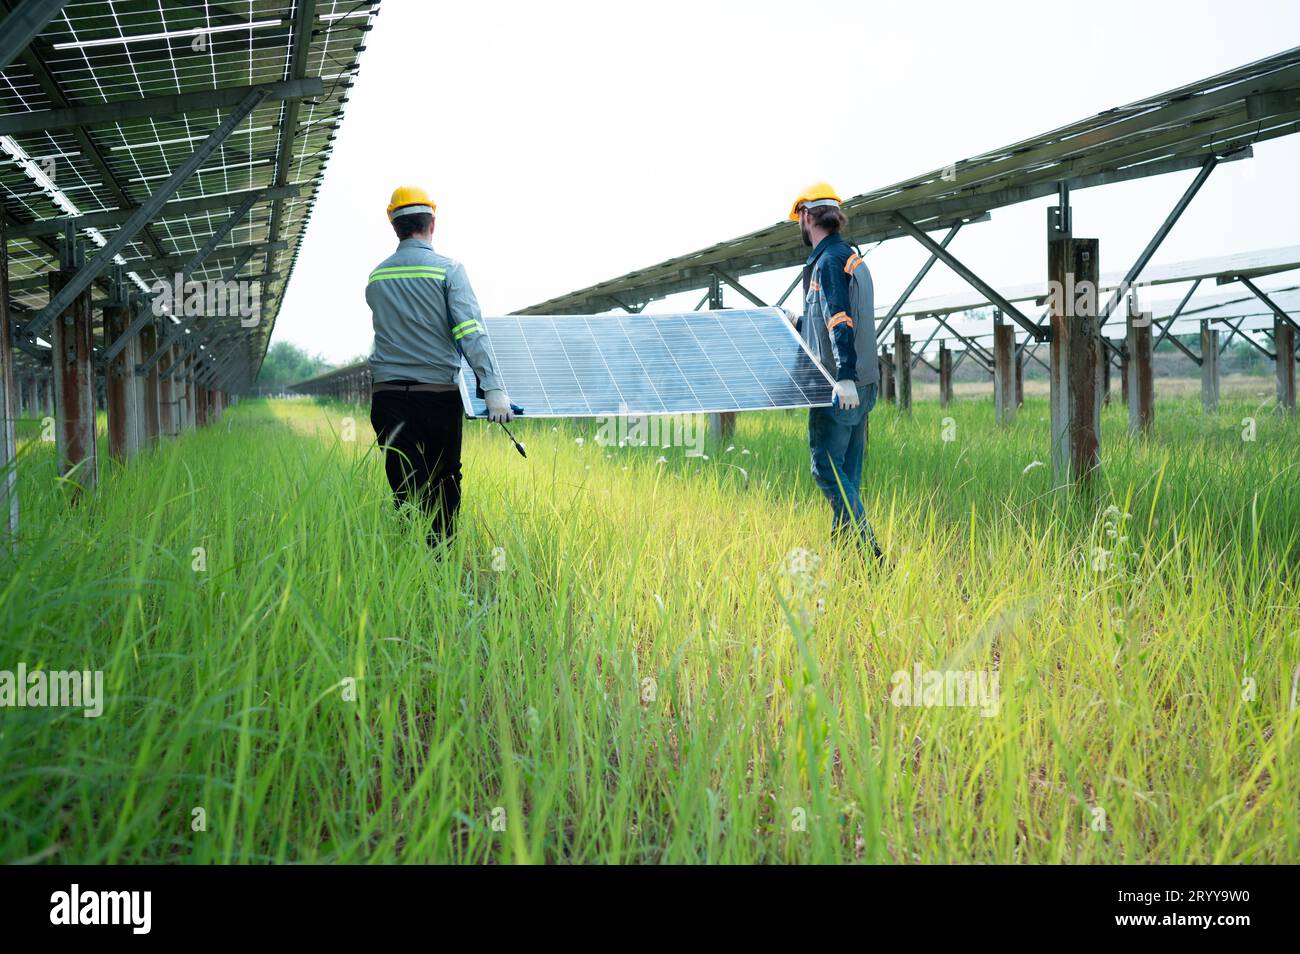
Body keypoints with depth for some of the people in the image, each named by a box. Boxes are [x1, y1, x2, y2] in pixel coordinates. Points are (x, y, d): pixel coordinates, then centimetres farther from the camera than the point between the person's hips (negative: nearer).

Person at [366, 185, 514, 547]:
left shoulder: (376, 277, 9)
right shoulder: (448, 269, -4)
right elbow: (470, 331, -16)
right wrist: (493, 386, -20)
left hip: (388, 394, 2)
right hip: (439, 394, -2)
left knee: (407, 489, 0)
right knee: (445, 483, 14)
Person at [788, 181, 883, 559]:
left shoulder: (828, 261, -11)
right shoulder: (851, 257, 20)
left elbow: (840, 320, -23)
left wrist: (844, 376, -30)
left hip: (840, 387, -10)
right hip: (862, 385, 10)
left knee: (826, 466, -9)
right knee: (847, 472, 11)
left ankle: (869, 552, -14)